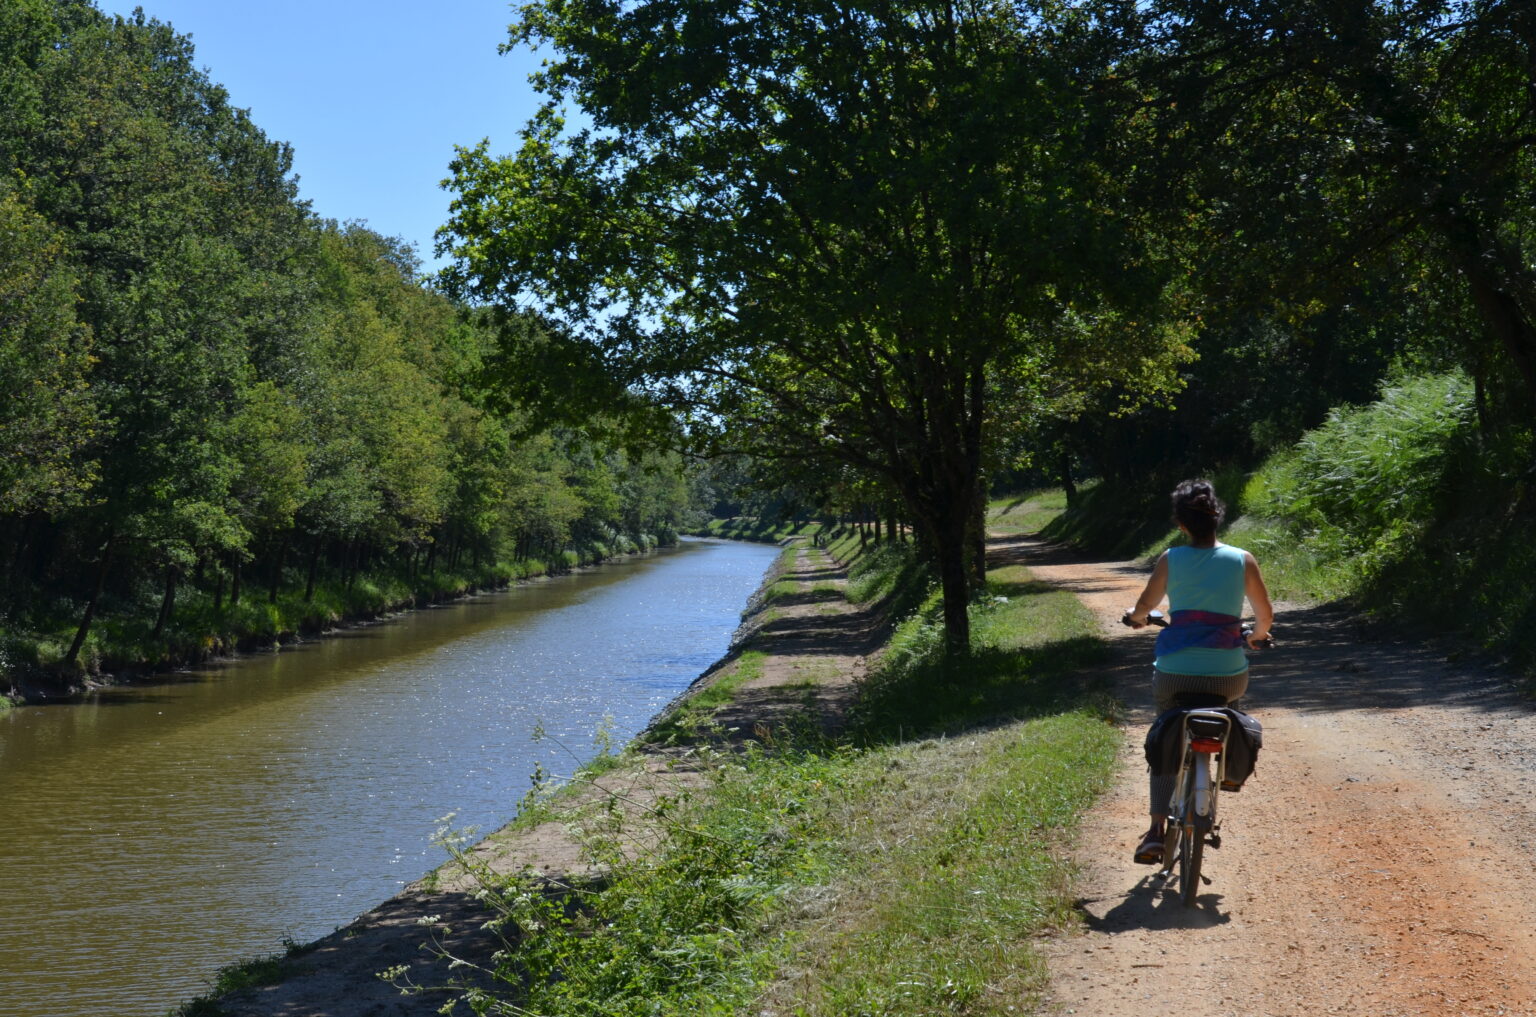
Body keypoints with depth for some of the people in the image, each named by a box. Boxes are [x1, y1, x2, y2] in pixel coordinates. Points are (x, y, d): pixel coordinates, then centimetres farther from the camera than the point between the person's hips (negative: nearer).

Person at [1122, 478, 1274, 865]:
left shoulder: (1170, 560, 1)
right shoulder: (1242, 560, 1)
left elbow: (1144, 605, 16)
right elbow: (1265, 614, 10)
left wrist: (1135, 616, 39)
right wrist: (1258, 634, 32)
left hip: (1174, 672, 0)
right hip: (1227, 675, 0)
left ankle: (1156, 831, 5)